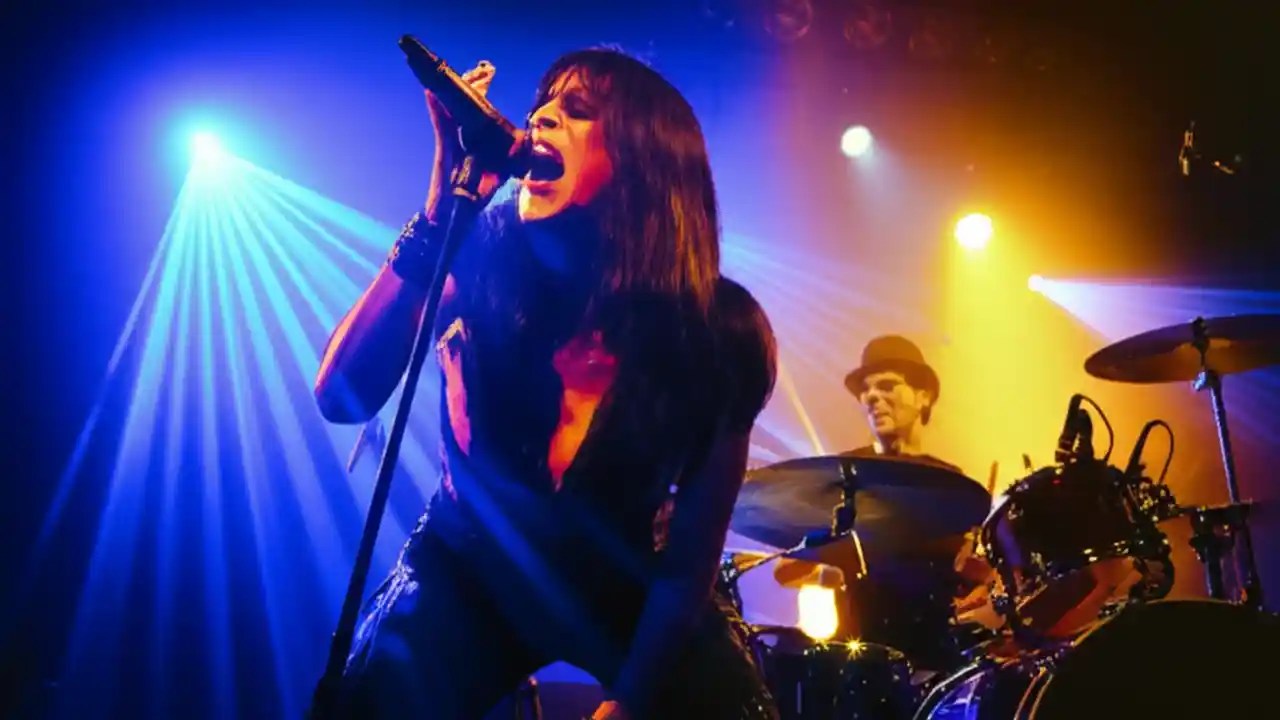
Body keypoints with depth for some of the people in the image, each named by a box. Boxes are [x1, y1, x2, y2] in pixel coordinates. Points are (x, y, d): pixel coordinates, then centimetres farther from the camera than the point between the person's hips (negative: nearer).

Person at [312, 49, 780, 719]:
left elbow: (693, 553, -14)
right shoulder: (486, 259, -20)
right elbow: (341, 397, -33)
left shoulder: (718, 328, -21)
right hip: (469, 574, 0)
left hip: (625, 589, 1)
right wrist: (441, 208, -39)